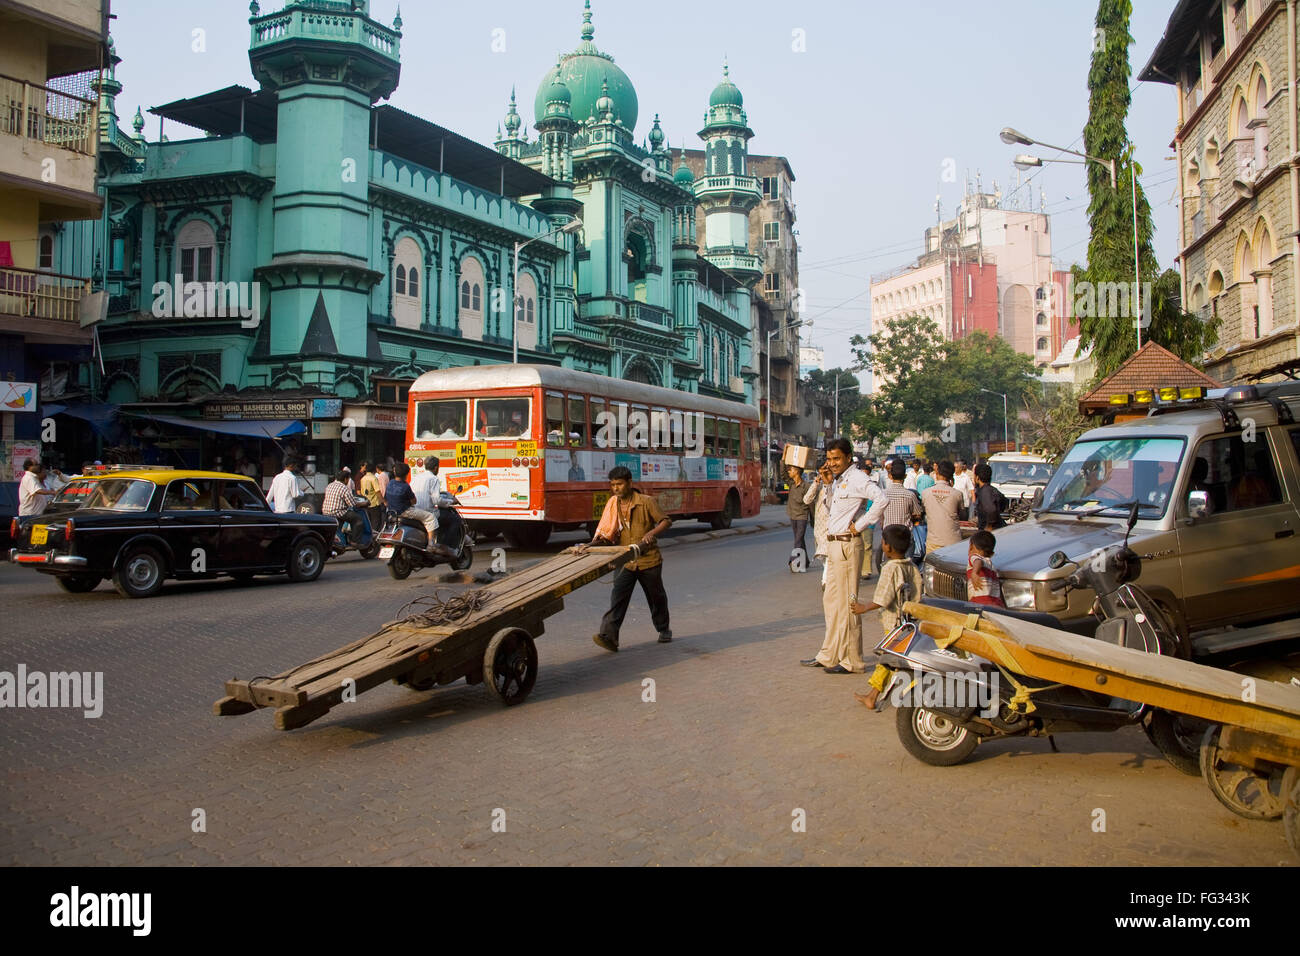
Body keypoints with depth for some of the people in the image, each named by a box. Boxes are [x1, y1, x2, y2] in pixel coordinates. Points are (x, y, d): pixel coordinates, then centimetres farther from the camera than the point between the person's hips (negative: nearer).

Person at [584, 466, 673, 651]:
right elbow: (605, 531, 3)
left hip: (649, 559, -2)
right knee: (618, 597, -13)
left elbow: (666, 521, -4)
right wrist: (592, 543, -15)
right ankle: (609, 636, -23)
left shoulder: (646, 502, -7)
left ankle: (663, 629, 37)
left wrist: (652, 533, -22)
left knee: (656, 597, 15)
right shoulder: (613, 505, 4)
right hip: (624, 561, 2)